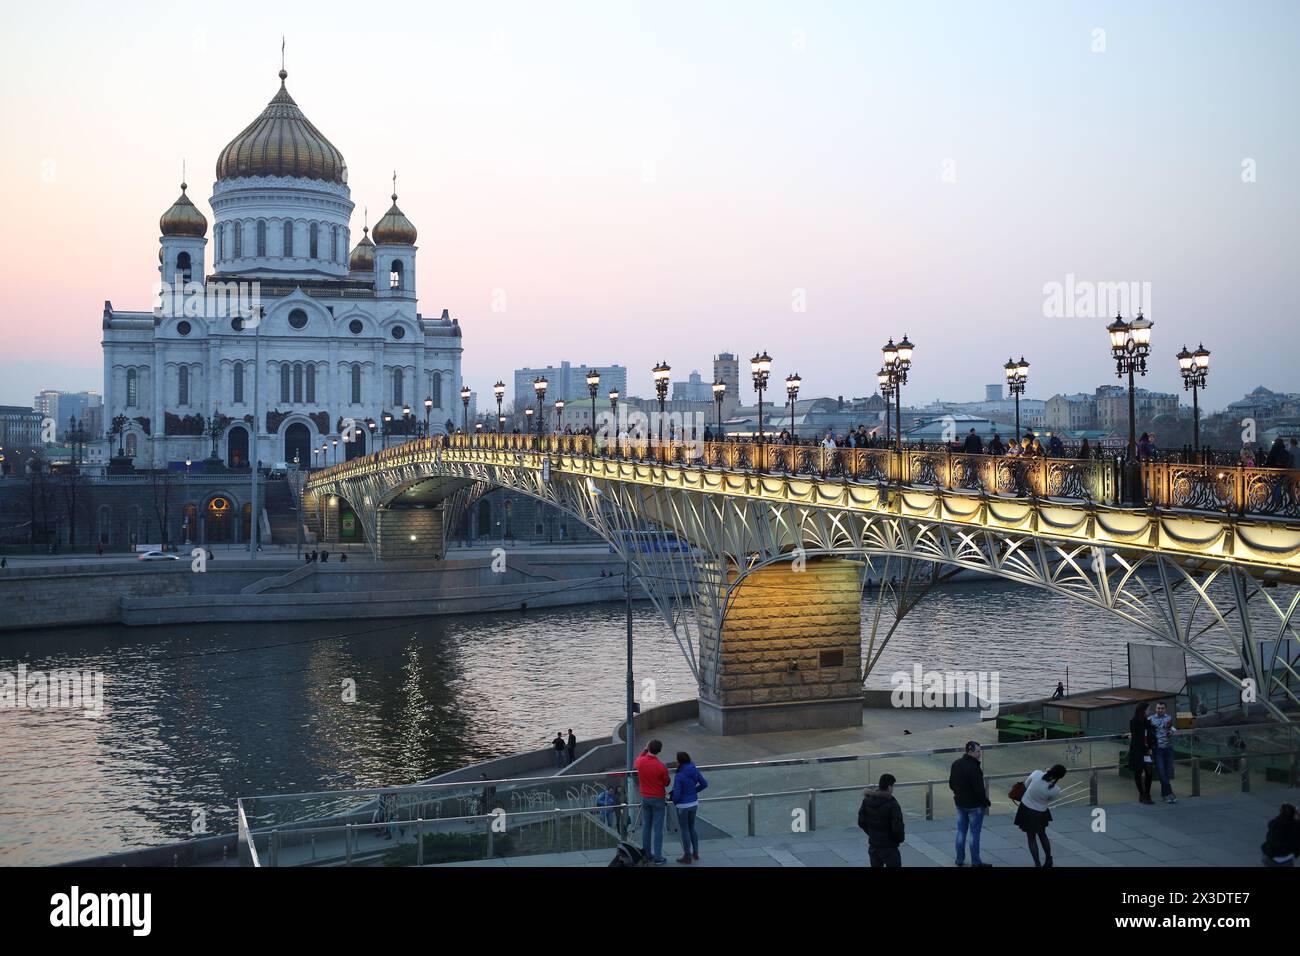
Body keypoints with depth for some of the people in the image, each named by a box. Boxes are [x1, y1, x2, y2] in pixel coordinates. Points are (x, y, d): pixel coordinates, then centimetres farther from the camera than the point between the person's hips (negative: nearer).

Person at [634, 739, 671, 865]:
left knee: (646, 826, 13)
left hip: (645, 798, 4)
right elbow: (667, 783, -5)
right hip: (658, 799, -4)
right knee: (658, 829, -1)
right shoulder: (661, 767, -20)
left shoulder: (641, 762, -8)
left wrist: (644, 750, 22)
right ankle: (658, 858, 1)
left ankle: (647, 854, 20)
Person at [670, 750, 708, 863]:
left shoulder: (679, 776, -25)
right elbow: (704, 784, 6)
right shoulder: (695, 771, -5)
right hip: (694, 803, 7)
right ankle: (695, 853, 30)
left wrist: (674, 801, 0)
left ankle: (687, 856, 16)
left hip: (683, 805, -7)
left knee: (684, 830, 7)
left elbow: (677, 795, -22)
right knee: (692, 828, 22)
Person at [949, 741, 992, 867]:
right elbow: (979, 789, -22)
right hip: (974, 805, -7)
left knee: (961, 831, 14)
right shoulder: (974, 767, -24)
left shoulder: (956, 764, 3)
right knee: (974, 833, 3)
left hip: (959, 803, 7)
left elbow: (951, 784, 12)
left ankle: (960, 859, 20)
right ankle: (975, 862, 10)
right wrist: (986, 803, -9)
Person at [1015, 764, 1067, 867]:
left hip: (1026, 809, 0)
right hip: (1040, 813, 0)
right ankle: (1048, 860, 40)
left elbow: (1026, 785, -7)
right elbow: (1050, 800, -4)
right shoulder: (1056, 791, -25)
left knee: (1031, 838, 15)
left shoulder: (1037, 774, -26)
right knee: (1042, 835, 26)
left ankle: (1037, 864, 16)